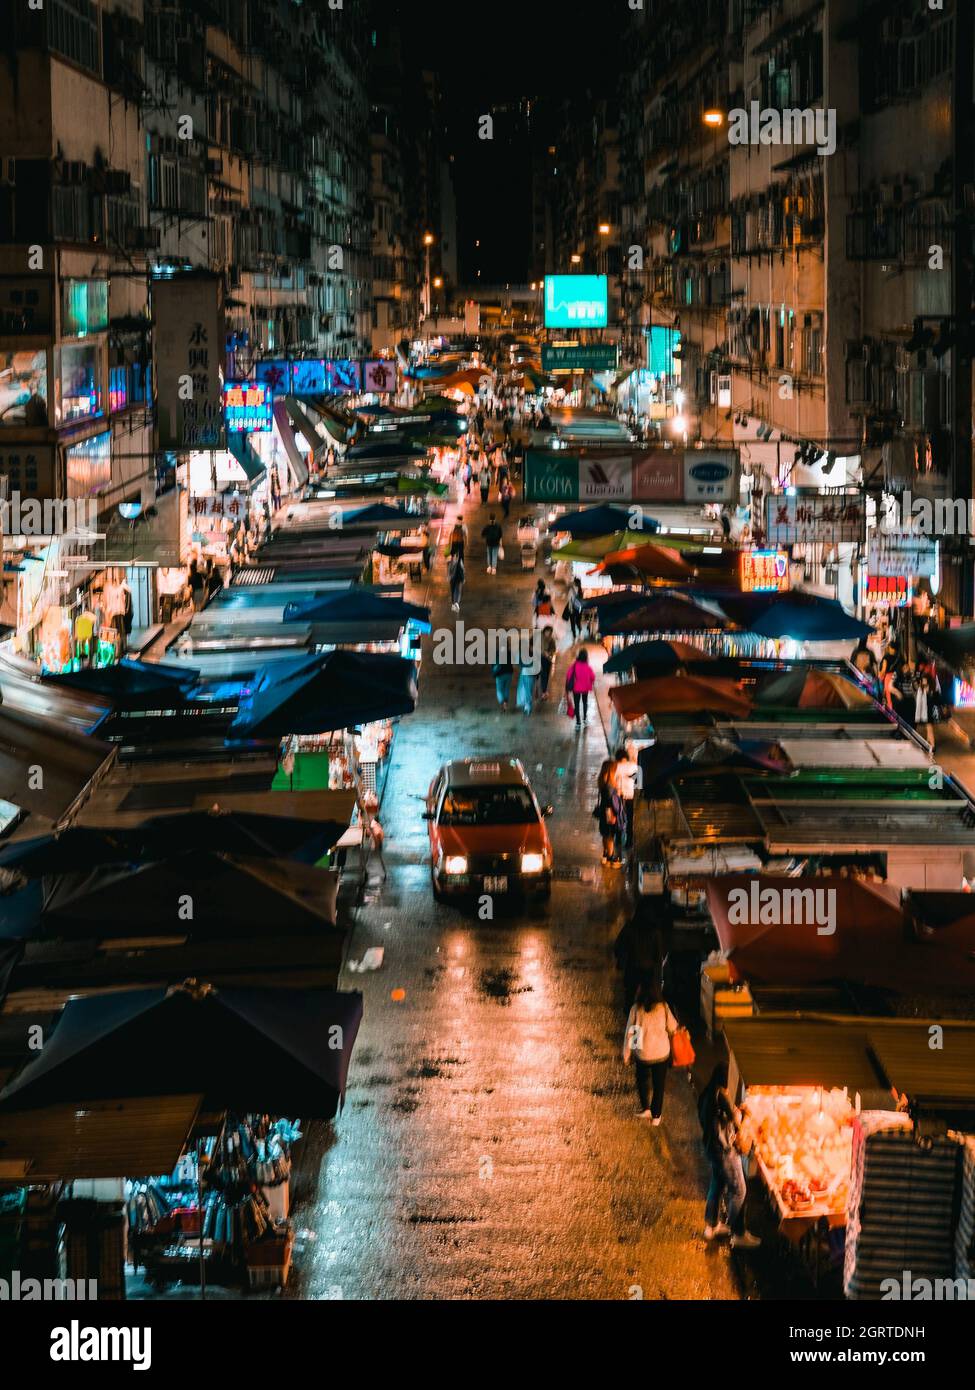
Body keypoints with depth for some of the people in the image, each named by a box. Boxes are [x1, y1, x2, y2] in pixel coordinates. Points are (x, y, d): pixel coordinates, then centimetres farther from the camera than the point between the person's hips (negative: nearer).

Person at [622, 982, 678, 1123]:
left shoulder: (636, 1009, -16)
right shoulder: (663, 1007, -14)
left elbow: (630, 1032, -10)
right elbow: (673, 1029, -2)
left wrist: (626, 1054, 2)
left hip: (642, 1053, 0)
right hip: (661, 1053, 0)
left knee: (642, 1080, 26)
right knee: (659, 1084, 15)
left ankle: (646, 1108, 23)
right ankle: (656, 1115, 22)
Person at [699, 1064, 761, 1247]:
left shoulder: (706, 1094, 4)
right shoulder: (721, 1094, -23)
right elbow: (735, 1117, -19)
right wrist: (739, 1110, 4)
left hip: (711, 1147, 9)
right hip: (725, 1149, -9)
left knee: (717, 1185, 24)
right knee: (738, 1191, 1)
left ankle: (711, 1226, 35)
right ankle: (738, 1234, 6)